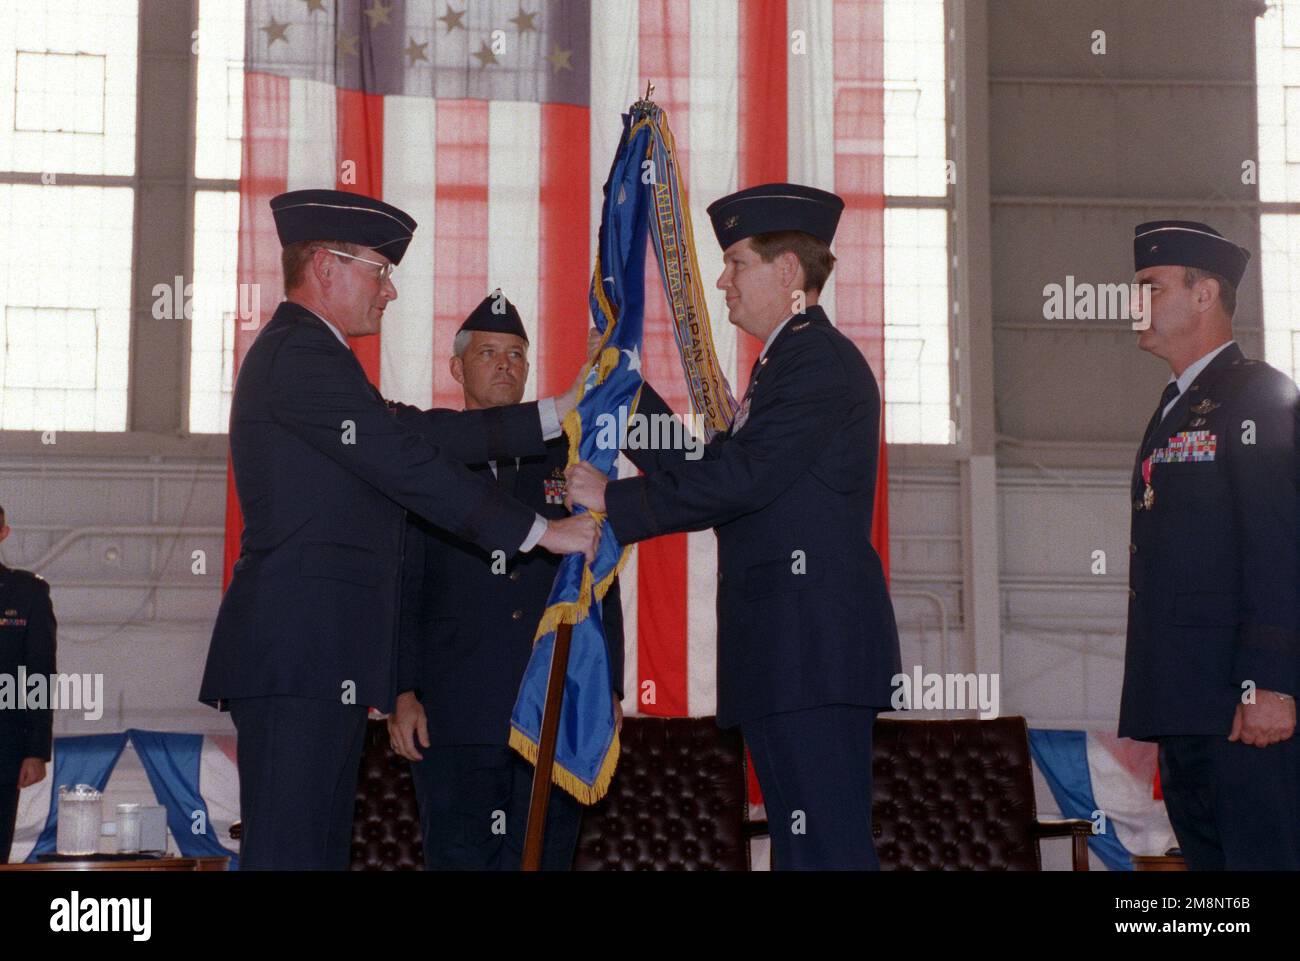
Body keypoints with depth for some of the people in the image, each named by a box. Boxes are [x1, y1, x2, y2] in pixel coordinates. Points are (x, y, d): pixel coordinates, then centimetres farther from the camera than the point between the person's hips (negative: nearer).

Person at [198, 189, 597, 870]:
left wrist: (553, 416, 18)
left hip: (321, 659, 11)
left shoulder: (305, 355, 23)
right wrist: (538, 530, -12)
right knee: (288, 850, -11)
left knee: (320, 847, 9)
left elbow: (418, 433, 20)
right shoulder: (300, 355, -11)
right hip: (297, 658, -11)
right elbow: (408, 464, -16)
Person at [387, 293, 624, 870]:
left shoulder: (568, 460, 14)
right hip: (454, 713, -2)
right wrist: (402, 692, -5)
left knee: (545, 857, 2)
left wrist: (608, 687, 5)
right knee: (459, 857, 0)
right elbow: (401, 589, 4)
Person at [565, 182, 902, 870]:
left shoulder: (820, 362, -10)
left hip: (814, 647, -11)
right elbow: (707, 469, 22)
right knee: (800, 845, 12)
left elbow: (737, 481, -19)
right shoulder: (787, 363, 23)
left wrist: (612, 500, -13)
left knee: (828, 846, -11)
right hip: (787, 655, 11)